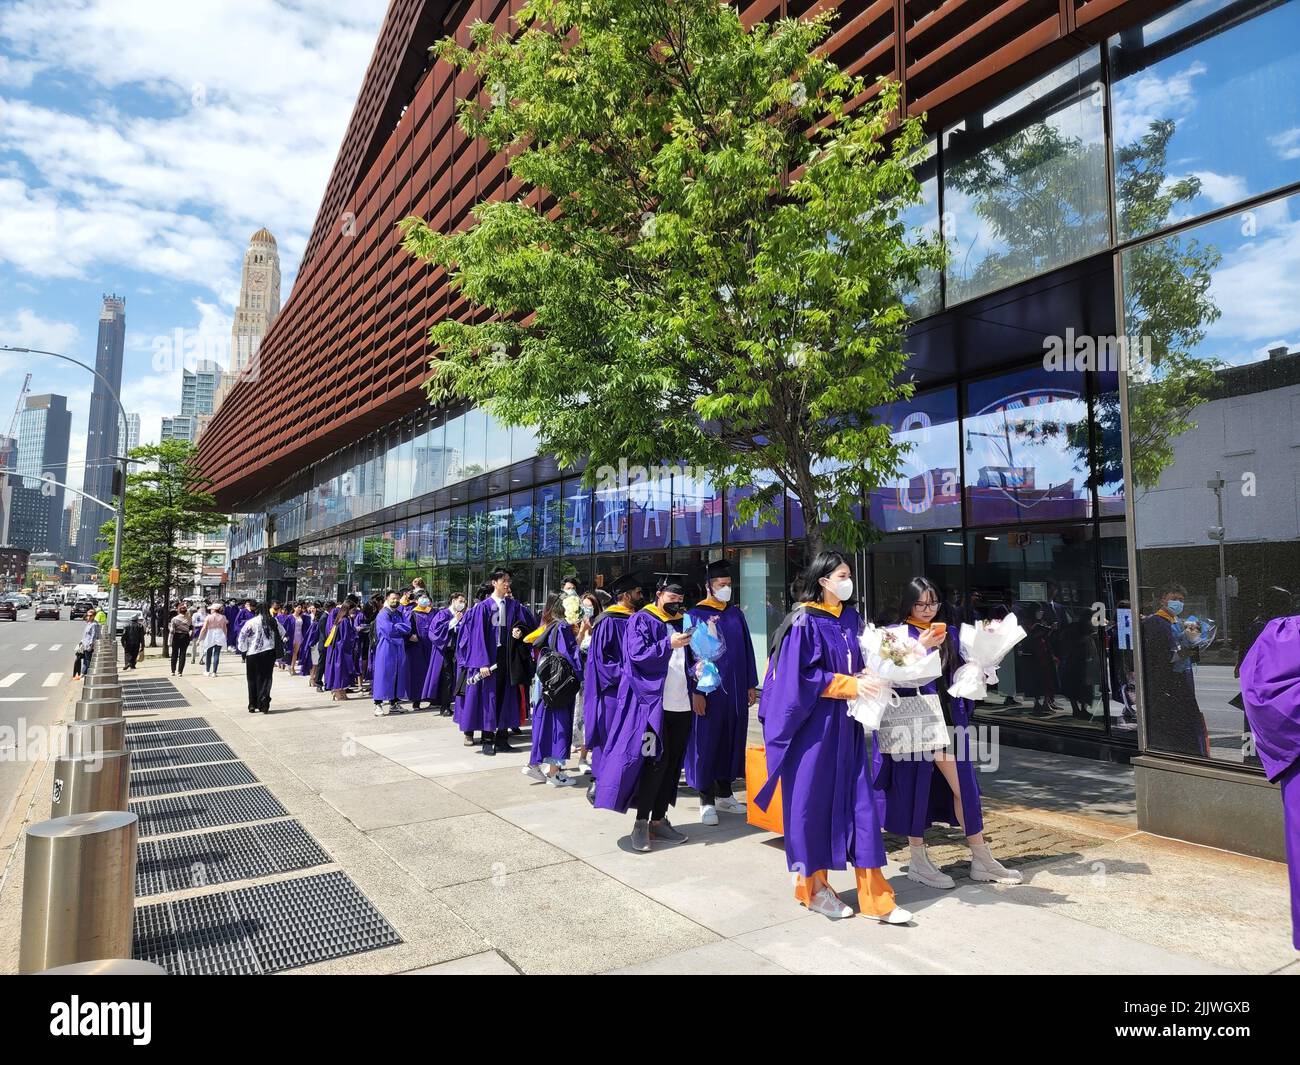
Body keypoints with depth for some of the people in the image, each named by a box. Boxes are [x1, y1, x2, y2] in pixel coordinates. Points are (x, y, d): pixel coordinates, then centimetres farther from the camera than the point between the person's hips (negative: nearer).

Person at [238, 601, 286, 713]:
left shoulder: (251, 622, -7)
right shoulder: (274, 622, 1)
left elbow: (242, 638, -5)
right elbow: (283, 635, 12)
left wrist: (243, 651, 6)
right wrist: (279, 650, 22)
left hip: (253, 654, -1)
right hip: (270, 653, 1)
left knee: (253, 680, 11)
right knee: (266, 678, 6)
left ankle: (252, 705, 14)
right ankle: (264, 704, -3)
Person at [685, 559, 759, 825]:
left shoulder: (736, 614, 11)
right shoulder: (695, 615, -6)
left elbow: (747, 651, 13)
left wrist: (751, 685, 9)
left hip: (736, 690, 5)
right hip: (709, 690, -5)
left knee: (732, 740, 12)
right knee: (707, 741, 1)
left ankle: (724, 793, 27)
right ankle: (706, 800, 12)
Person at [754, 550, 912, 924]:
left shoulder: (849, 618, 9)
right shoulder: (804, 622, -12)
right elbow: (802, 677, -17)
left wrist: (864, 680, -3)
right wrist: (850, 685, -19)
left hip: (846, 726, 7)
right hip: (813, 726, -6)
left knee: (859, 805, 5)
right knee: (813, 804, 5)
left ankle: (875, 896, 12)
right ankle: (812, 888, 23)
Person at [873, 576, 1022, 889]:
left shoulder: (949, 634, 12)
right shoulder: (898, 634, -3)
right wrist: (921, 646, -21)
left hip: (947, 719, 5)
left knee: (962, 787, 7)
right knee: (916, 786, 2)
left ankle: (981, 860, 18)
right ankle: (918, 862, 15)